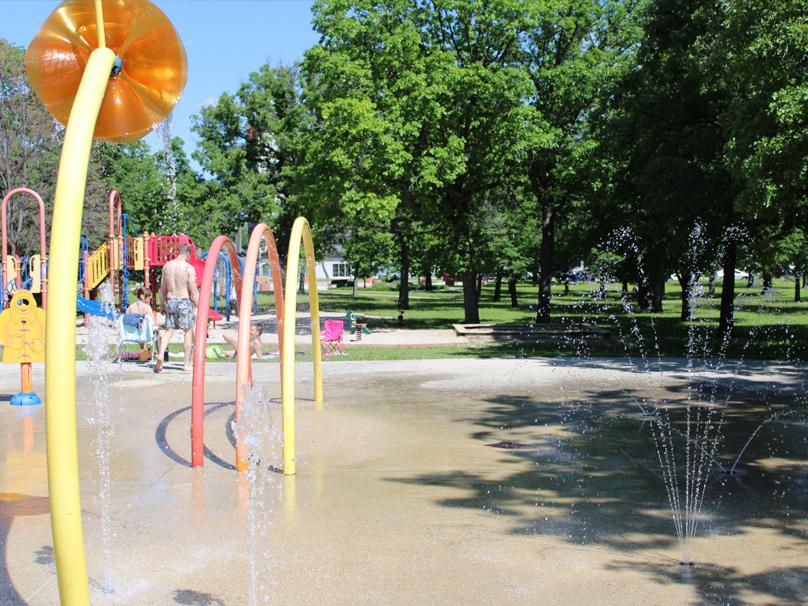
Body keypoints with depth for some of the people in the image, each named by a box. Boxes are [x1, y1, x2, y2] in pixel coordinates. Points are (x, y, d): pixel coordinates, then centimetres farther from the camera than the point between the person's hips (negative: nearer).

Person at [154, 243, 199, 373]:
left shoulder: (167, 266, 6)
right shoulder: (189, 268, -10)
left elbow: (163, 289, 12)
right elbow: (193, 291, -11)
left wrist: (162, 305, 22)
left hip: (170, 301, 5)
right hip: (184, 301, -4)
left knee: (168, 330, 11)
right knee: (189, 331, 7)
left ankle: (160, 355, -11)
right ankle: (187, 363, 10)